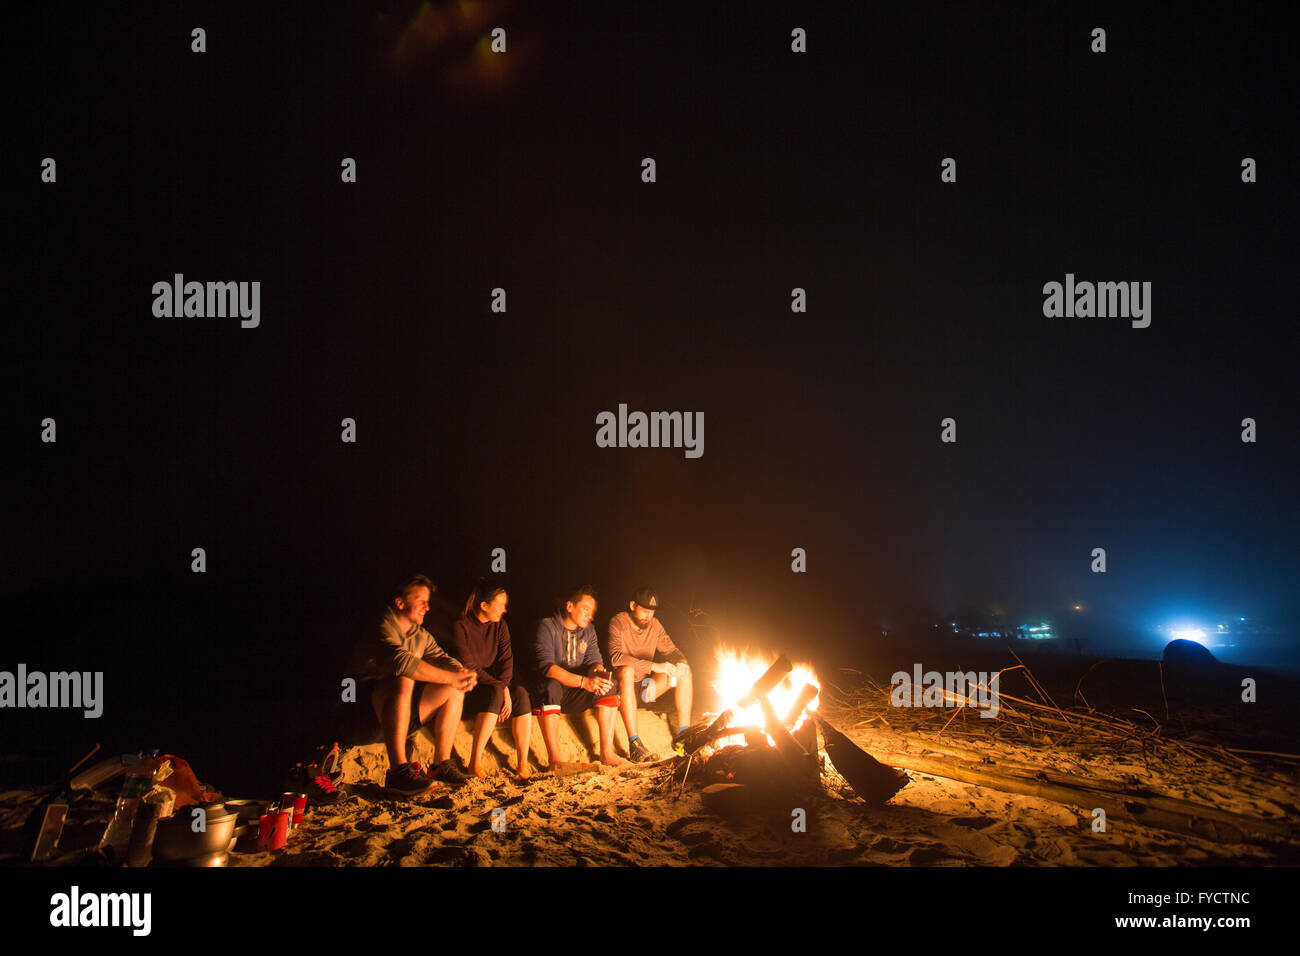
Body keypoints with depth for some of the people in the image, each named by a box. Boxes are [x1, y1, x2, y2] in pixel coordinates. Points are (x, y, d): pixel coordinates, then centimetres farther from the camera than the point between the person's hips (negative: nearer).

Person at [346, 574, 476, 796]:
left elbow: (442, 659, 5)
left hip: (401, 714, 8)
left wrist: (464, 674, -20)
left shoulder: (421, 636, 15)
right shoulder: (381, 629, -14)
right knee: (404, 680, -35)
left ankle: (441, 764, -3)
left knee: (455, 690, -1)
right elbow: (402, 661, -31)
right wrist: (451, 678, -28)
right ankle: (398, 770, -41)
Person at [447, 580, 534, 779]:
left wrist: (505, 690, -19)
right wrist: (498, 688, -22)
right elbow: (468, 667, -18)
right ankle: (475, 763, -33)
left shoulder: (499, 625, 6)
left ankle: (523, 765, -24)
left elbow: (506, 659, -2)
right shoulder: (461, 627, -13)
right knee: (494, 694, -35)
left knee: (520, 694, -24)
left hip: (494, 685, 6)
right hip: (466, 689, -6)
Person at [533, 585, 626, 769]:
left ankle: (607, 752, -19)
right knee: (550, 684, -37)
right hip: (549, 694, -5)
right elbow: (546, 666, -25)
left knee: (608, 683, -17)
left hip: (575, 695, 6)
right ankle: (553, 759, -39)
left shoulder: (588, 630, 10)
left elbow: (593, 660, 1)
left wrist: (598, 673, -26)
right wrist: (583, 681, -36)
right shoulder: (546, 626, -11)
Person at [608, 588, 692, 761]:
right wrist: (653, 666, -35)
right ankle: (634, 743, -44)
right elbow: (616, 657, -29)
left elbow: (671, 650, 11)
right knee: (627, 670, -38)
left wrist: (681, 662, -14)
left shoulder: (654, 625, 5)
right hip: (621, 686, -6)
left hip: (644, 682, 6)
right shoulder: (618, 623, -15)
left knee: (684, 670, -8)